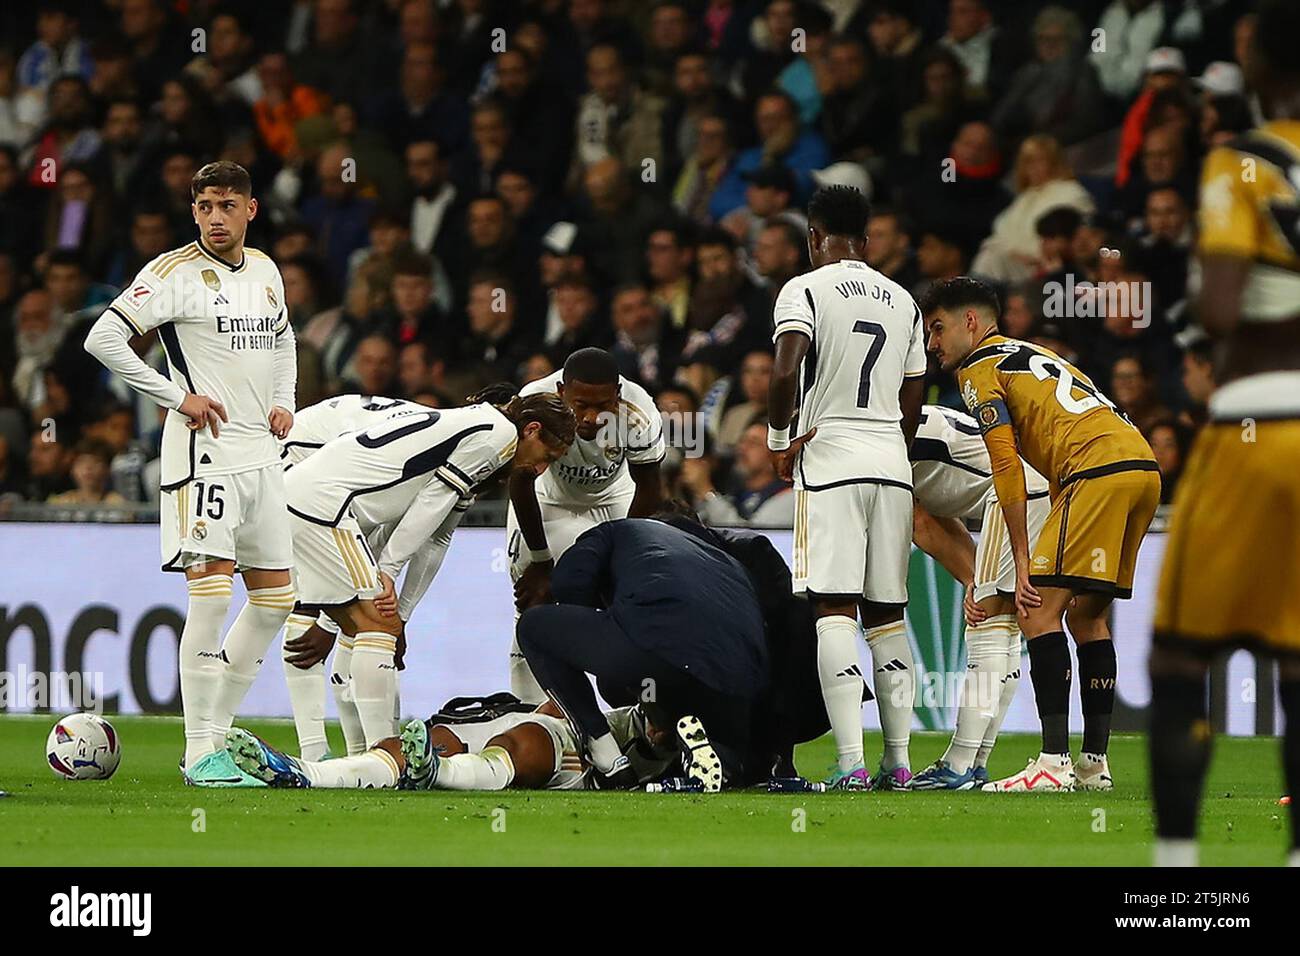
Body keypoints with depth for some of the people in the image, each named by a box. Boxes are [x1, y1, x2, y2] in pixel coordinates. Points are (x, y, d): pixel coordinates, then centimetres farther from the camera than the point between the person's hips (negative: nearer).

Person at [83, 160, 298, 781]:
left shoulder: (264, 270, 13)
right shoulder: (175, 273, -9)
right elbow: (102, 339, -14)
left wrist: (283, 401, 13)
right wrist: (178, 396, -15)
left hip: (260, 451, 8)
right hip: (204, 450, -8)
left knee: (275, 596, 8)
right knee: (212, 591, -14)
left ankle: (221, 725, 18)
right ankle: (200, 749, -11)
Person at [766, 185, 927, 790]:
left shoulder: (806, 290, -3)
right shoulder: (902, 301, 15)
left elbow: (786, 372, -18)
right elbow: (913, 404, 16)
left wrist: (779, 440, -4)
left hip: (830, 461, -5)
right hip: (891, 464, 5)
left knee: (835, 610, -8)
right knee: (887, 613, 11)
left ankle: (850, 762, -18)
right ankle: (898, 760, 10)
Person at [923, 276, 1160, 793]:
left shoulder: (978, 369, 6)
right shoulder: (1035, 355, 33)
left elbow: (1007, 469, -2)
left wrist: (1024, 565, -2)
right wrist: (1049, 559, 30)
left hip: (1100, 471, -9)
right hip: (1144, 464, 9)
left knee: (1039, 612, -8)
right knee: (1086, 615, 17)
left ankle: (1054, 764, -16)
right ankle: (1094, 764, 16)